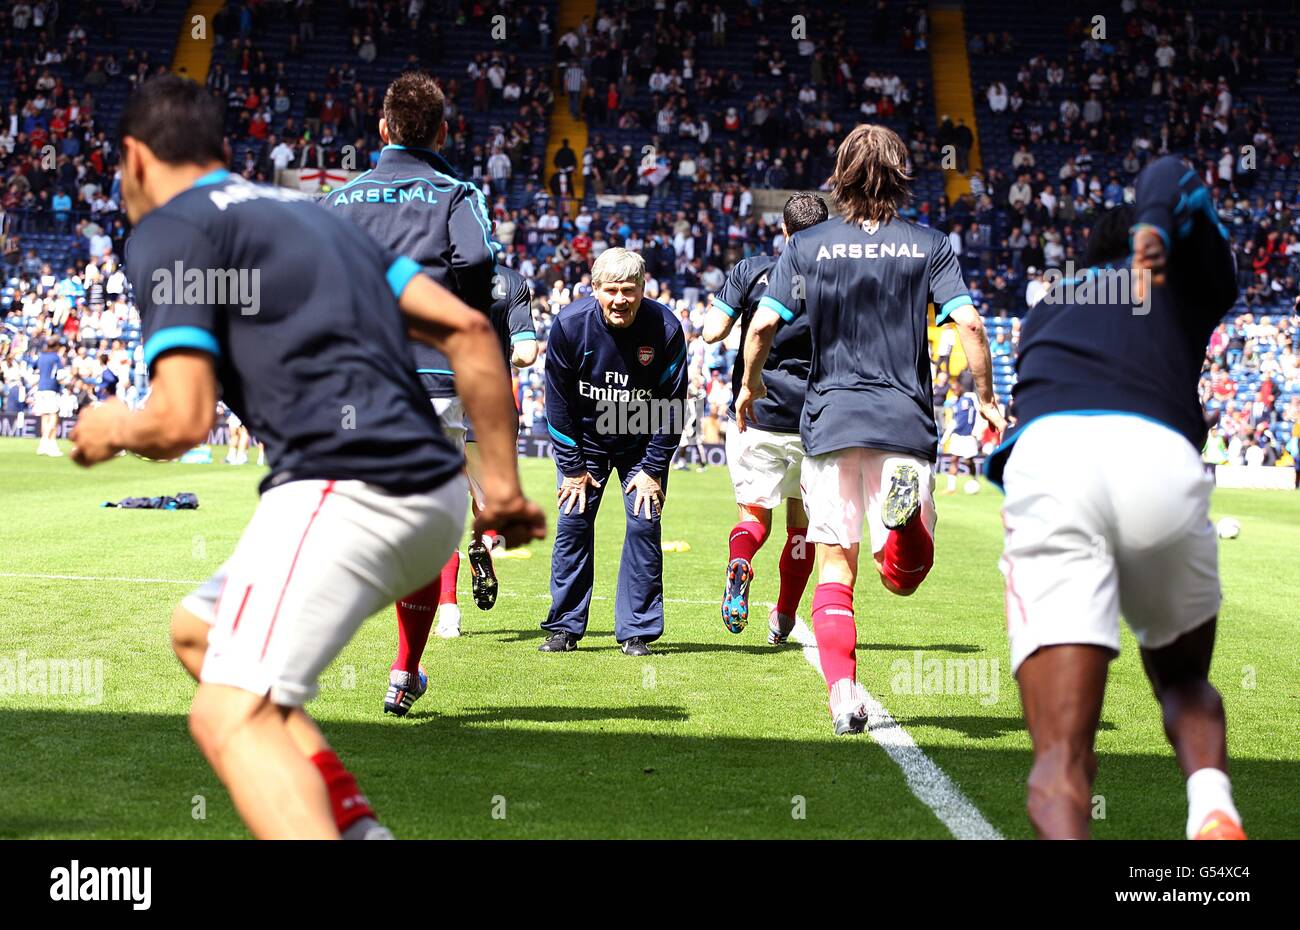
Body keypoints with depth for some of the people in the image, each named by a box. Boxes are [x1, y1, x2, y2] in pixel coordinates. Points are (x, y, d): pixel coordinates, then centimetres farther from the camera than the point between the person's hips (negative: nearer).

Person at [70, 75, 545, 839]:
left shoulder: (167, 232, 3)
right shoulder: (305, 212, 26)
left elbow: (184, 421, -8)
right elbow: (467, 328, 18)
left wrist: (112, 428, 14)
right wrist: (504, 483, 20)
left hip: (347, 487, -9)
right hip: (433, 495, 9)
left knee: (232, 717, -17)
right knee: (200, 631, 24)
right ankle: (353, 823, 13)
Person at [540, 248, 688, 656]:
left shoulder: (665, 328, -22)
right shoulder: (570, 324, -21)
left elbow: (671, 405, -12)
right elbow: (558, 401, -10)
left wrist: (653, 470, -13)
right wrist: (572, 467, -10)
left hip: (642, 442, 0)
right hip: (584, 440, 1)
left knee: (644, 523, -8)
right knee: (573, 522, -5)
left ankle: (637, 630, 1)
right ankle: (565, 627, 6)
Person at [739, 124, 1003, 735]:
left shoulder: (807, 246, 3)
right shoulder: (929, 246, 3)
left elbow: (763, 325, -2)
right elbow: (969, 324, -6)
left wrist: (749, 386, 15)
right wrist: (986, 399, 7)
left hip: (829, 422, 0)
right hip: (905, 423, 0)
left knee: (835, 567, 9)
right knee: (903, 578, 5)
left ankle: (843, 692, -7)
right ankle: (906, 507, -28)